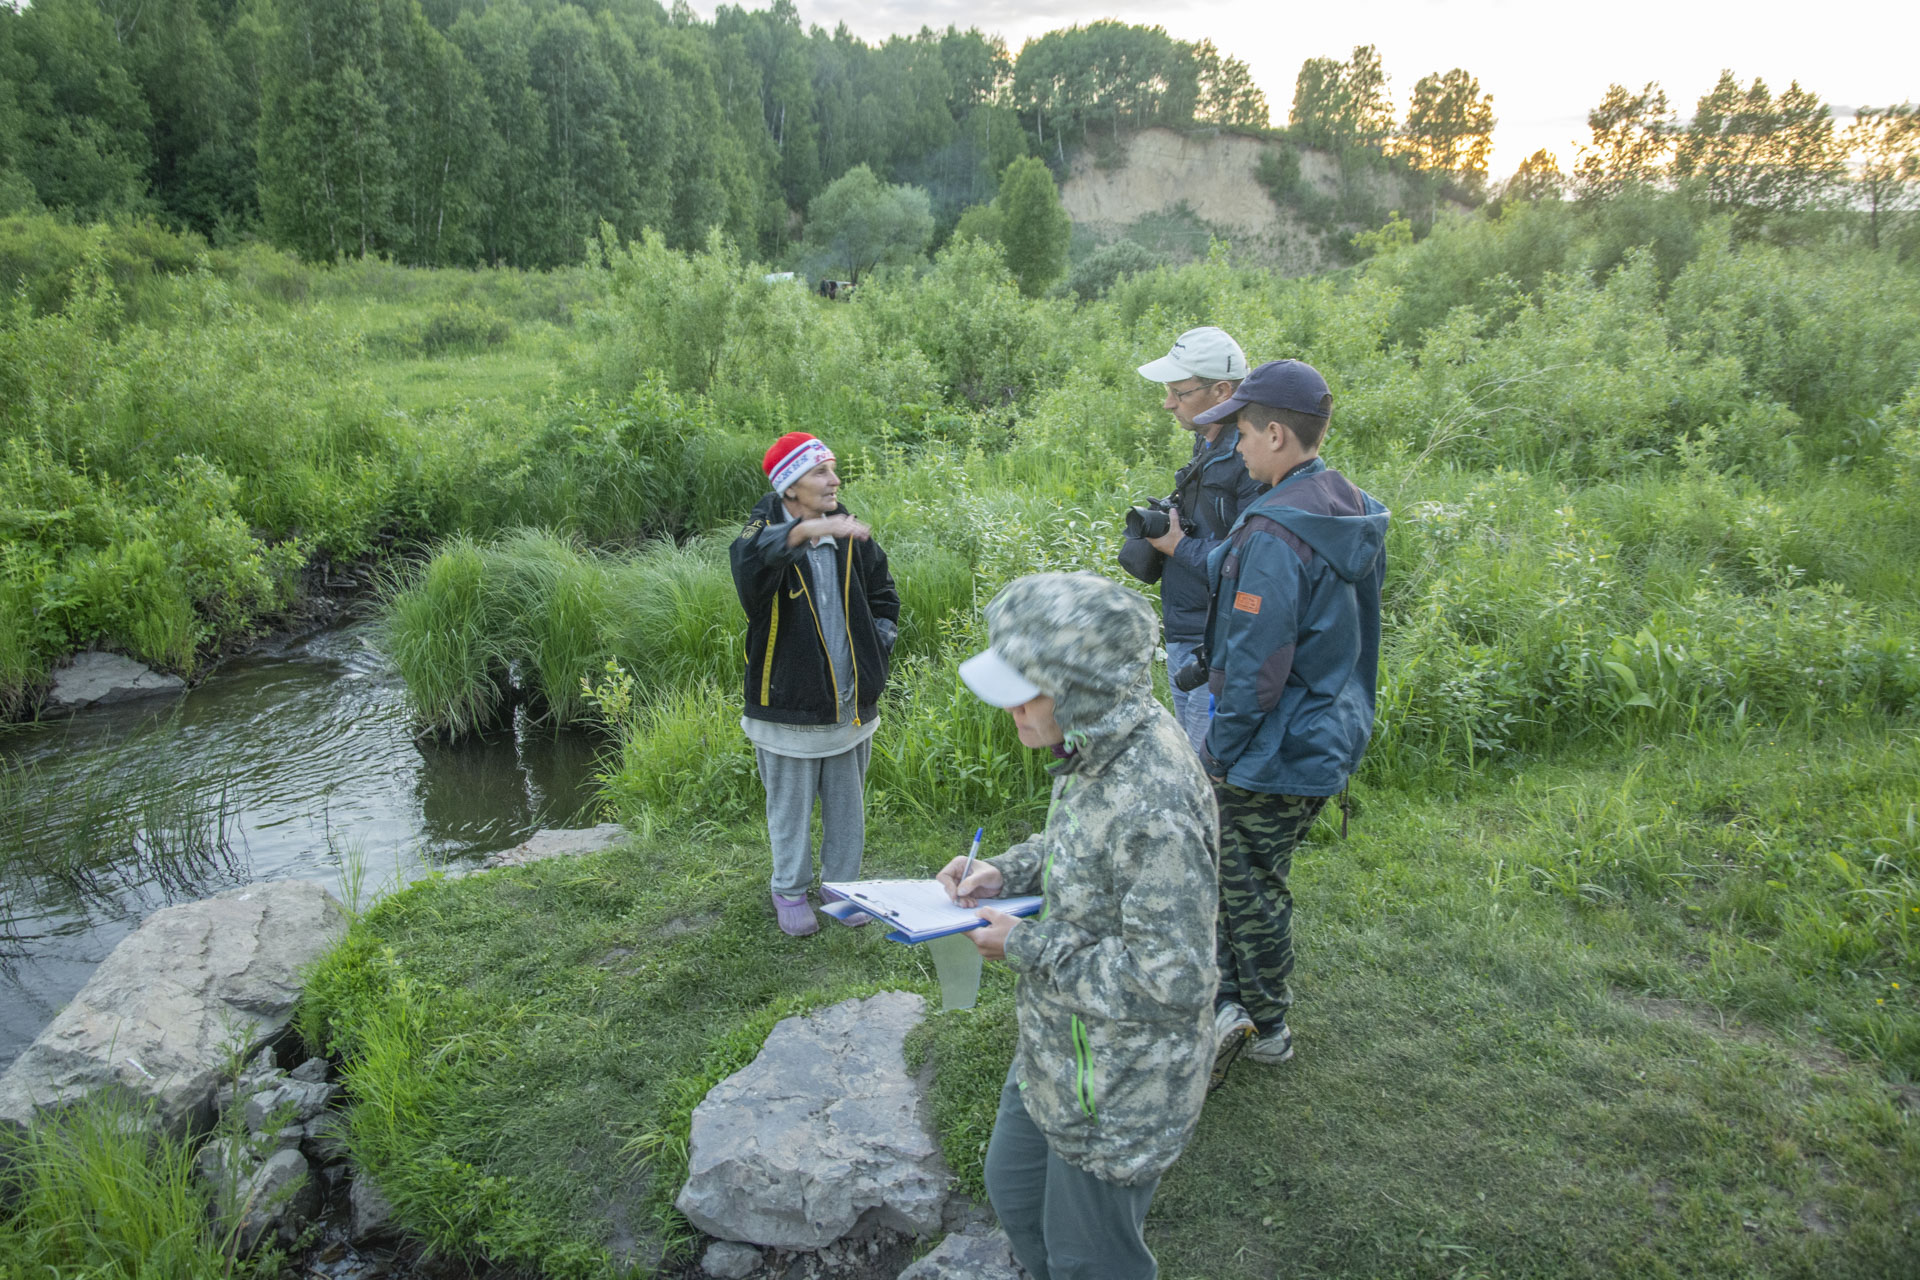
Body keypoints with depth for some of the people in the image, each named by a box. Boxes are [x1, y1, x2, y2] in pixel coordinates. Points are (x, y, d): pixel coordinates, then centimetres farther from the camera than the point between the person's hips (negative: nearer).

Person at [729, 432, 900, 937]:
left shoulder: (850, 537, 1)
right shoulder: (766, 532, -14)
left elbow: (883, 595, 16)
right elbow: (750, 560, -41)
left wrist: (876, 648, 3)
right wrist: (804, 530, -55)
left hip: (851, 706, 4)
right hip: (790, 709, -4)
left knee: (847, 807, 17)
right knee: (790, 810, 12)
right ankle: (790, 892, 33)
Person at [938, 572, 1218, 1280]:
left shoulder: (1153, 807, -35)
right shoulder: (1102, 741, -7)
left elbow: (1172, 980, -31)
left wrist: (1025, 947, -23)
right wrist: (1007, 871, -4)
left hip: (1117, 1087, -9)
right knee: (1013, 1190, 29)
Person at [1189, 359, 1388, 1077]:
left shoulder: (1275, 533, -25)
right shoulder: (1352, 513, 4)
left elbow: (1257, 667, -25)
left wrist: (1221, 750, -13)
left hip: (1275, 751, -9)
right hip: (1329, 737, 9)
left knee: (1251, 888, 9)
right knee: (1251, 878, 22)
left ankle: (1264, 1026, 27)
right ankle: (1234, 1000, 35)